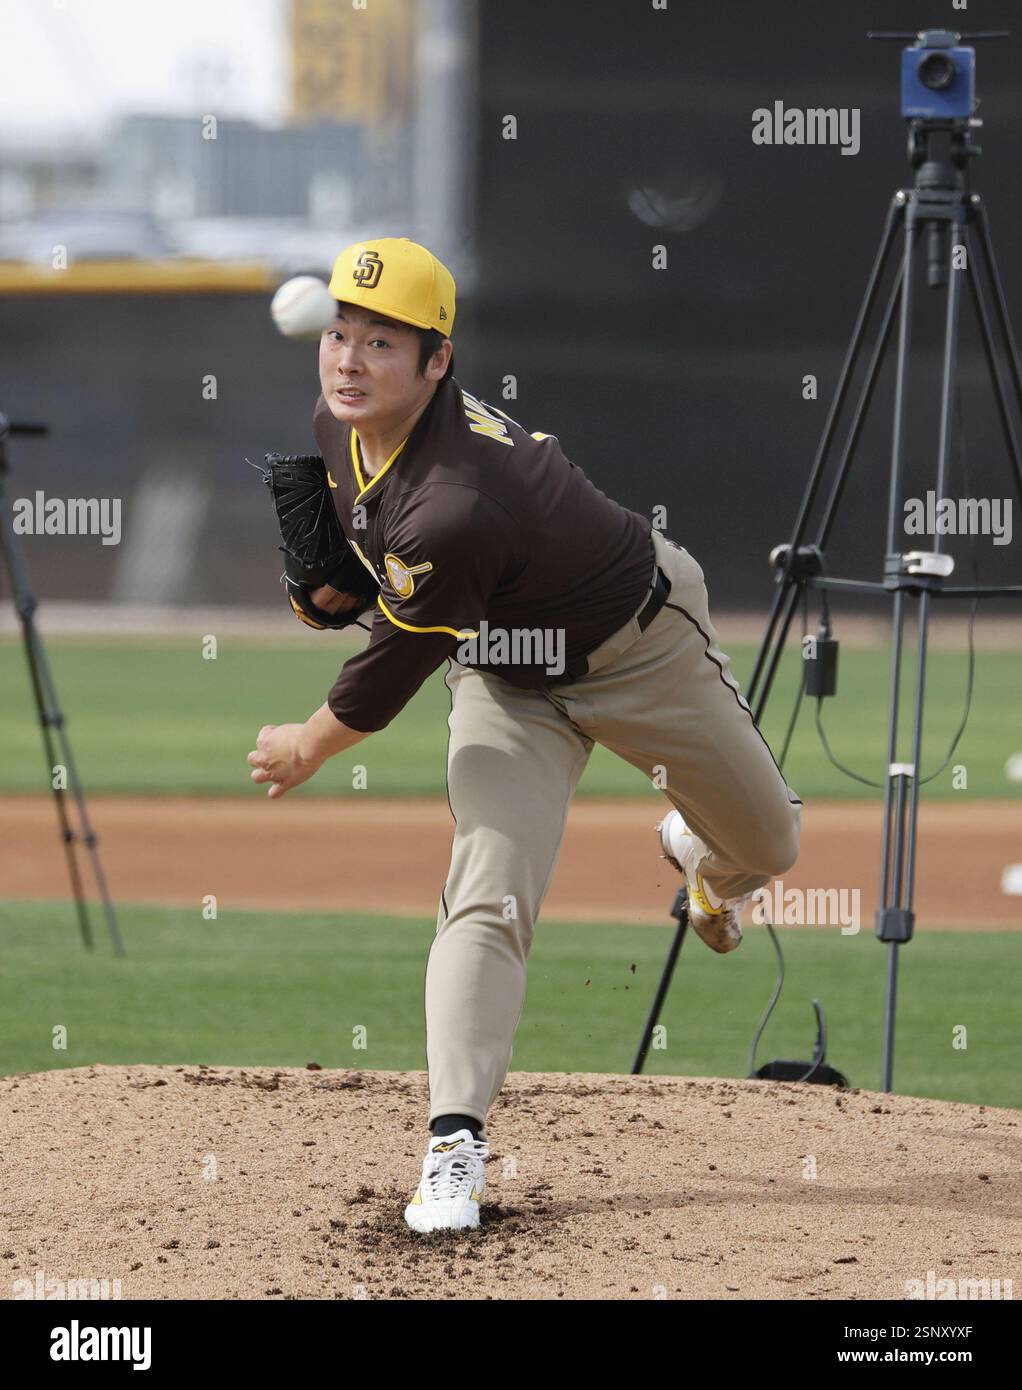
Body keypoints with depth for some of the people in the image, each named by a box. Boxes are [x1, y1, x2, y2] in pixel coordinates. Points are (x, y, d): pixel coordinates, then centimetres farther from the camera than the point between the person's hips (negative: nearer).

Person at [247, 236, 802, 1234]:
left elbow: (397, 666, -28)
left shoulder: (456, 512, -43)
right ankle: (455, 1143, -18)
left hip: (641, 653, -5)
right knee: (487, 898, -15)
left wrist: (307, 748, -12)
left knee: (767, 845, 16)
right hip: (503, 678, 5)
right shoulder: (339, 422, -19)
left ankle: (703, 853, 54)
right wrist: (331, 572, 3)